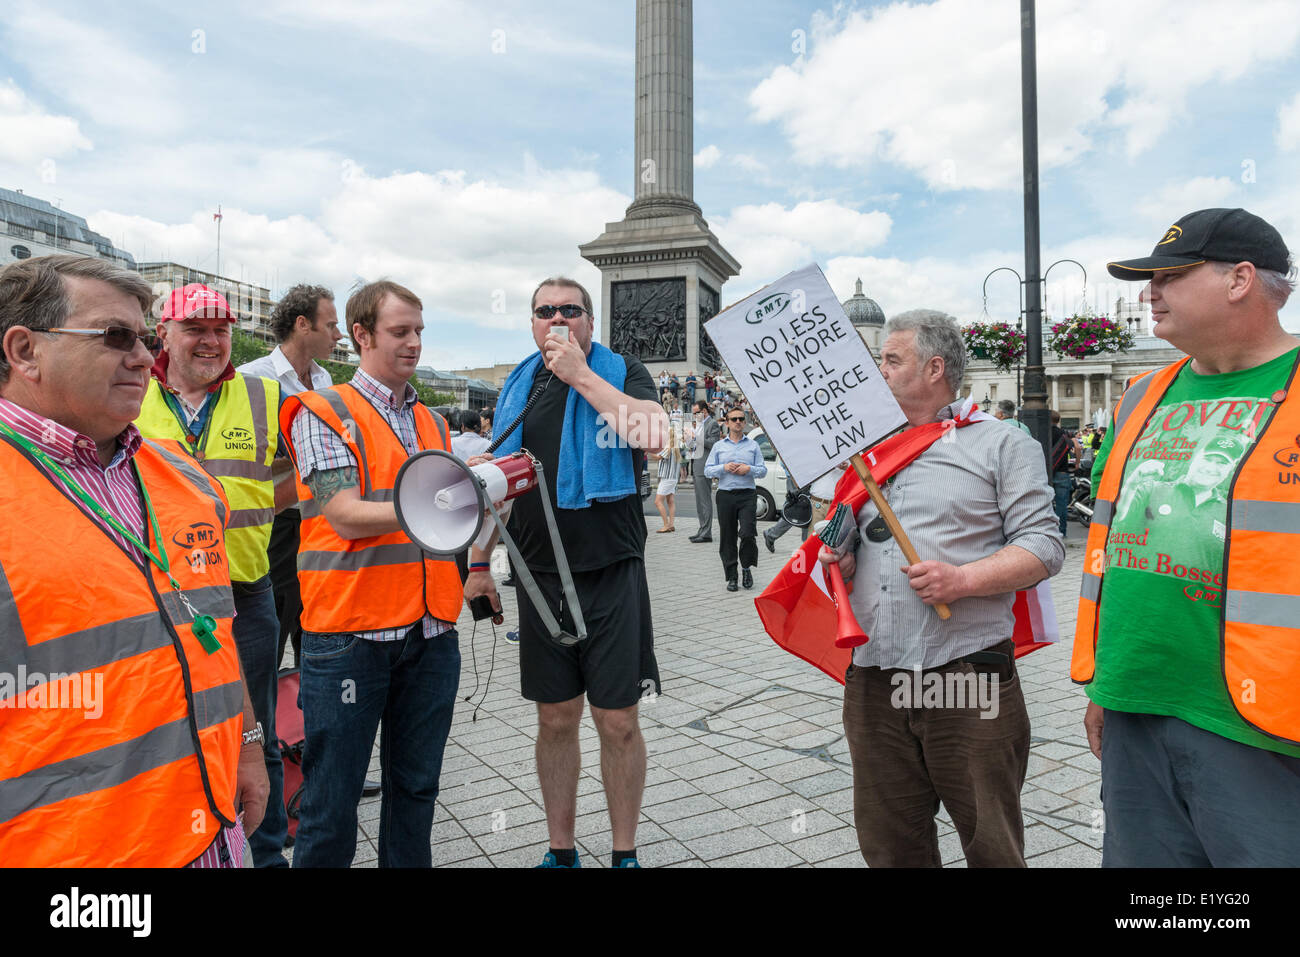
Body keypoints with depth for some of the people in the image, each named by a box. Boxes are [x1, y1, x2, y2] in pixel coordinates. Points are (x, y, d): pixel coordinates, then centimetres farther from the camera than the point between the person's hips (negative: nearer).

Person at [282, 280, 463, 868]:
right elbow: (347, 517, -13)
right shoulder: (324, 413, -3)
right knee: (333, 801, 6)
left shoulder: (433, 423, 15)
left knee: (415, 786, 15)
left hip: (431, 631, 6)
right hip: (351, 633, -5)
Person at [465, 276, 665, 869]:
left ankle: (624, 854, 21)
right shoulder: (518, 387, 13)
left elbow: (653, 435, -20)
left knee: (618, 722, 3)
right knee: (556, 719, 11)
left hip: (611, 575, -3)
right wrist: (480, 561, 12)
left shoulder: (621, 372, 0)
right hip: (539, 577, 4)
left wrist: (580, 374, -15)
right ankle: (561, 851, 27)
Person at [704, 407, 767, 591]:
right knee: (728, 538, 2)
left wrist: (749, 469, -10)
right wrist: (724, 468, -9)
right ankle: (731, 577, 11)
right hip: (725, 495, 1)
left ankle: (746, 568, 11)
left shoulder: (753, 445, 12)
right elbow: (708, 471, 7)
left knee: (748, 534, -13)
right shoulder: (719, 446, 13)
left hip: (747, 495, -1)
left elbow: (763, 470, 8)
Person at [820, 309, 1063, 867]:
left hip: (968, 676, -4)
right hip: (873, 683, 5)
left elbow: (1043, 545, -4)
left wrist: (964, 579, -18)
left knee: (992, 845, 9)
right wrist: (840, 560, 1)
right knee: (888, 845, 14)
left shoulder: (1002, 445, 3)